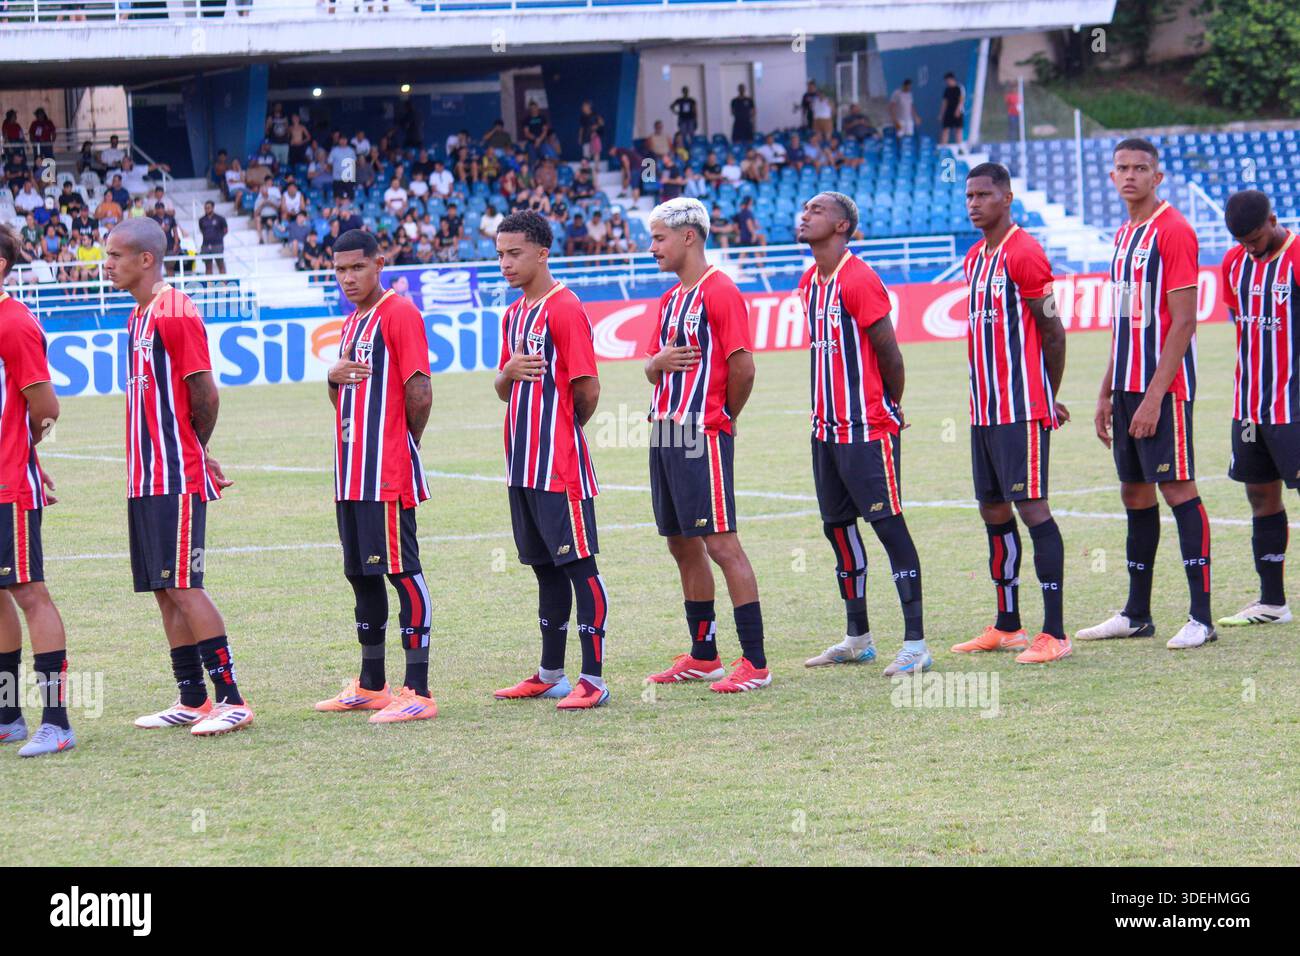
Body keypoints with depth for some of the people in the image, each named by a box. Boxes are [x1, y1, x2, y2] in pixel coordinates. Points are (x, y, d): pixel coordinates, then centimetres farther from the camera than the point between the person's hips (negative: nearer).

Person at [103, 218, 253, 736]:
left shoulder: (176, 314, -14)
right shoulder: (139, 316, 16)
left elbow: (205, 393, -14)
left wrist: (195, 449, 1)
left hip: (176, 479, -9)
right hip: (144, 476, 9)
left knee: (182, 587, -11)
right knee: (164, 591, 10)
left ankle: (232, 700, -9)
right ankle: (191, 700, 16)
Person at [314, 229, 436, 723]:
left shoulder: (399, 313, -10)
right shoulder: (351, 323, 19)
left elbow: (419, 391, -15)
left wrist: (403, 444, -2)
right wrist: (334, 378, 3)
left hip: (388, 474, -9)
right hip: (351, 473, 10)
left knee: (402, 570, -9)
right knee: (361, 572, 14)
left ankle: (418, 692, -10)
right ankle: (370, 686, 22)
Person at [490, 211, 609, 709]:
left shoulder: (565, 309, -12)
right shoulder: (514, 315, 15)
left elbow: (588, 391, -13)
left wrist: (565, 427, 3)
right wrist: (510, 370, -3)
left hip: (560, 466, -9)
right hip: (522, 463, 9)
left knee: (579, 565, -7)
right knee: (545, 567, 15)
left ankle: (593, 679, -7)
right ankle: (550, 674, 22)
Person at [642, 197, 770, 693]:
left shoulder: (720, 292, -11)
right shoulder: (670, 299, 17)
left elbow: (743, 367, -15)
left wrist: (724, 416, 0)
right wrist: (657, 362, -3)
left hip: (703, 438, -9)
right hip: (666, 433, 9)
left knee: (721, 544, -11)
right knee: (682, 545, 13)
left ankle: (755, 663, -11)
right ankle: (702, 655, 23)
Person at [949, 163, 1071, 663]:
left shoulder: (1024, 253, -11)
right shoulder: (974, 258, 16)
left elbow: (1053, 332, -9)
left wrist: (1047, 397, 0)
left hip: (1022, 409, -9)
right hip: (984, 409, 9)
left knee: (1032, 507, -10)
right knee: (993, 510, 12)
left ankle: (1055, 633, -11)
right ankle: (1007, 626, 21)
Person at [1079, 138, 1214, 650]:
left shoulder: (1173, 232, -10)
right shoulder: (1124, 236, 16)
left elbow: (1183, 322, -16)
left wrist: (1154, 395, -20)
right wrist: (1107, 394, 19)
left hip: (1163, 389, -9)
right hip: (1127, 388, 9)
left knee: (1177, 488, -9)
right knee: (1135, 492, 11)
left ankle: (1201, 617, -8)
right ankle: (1137, 614, 18)